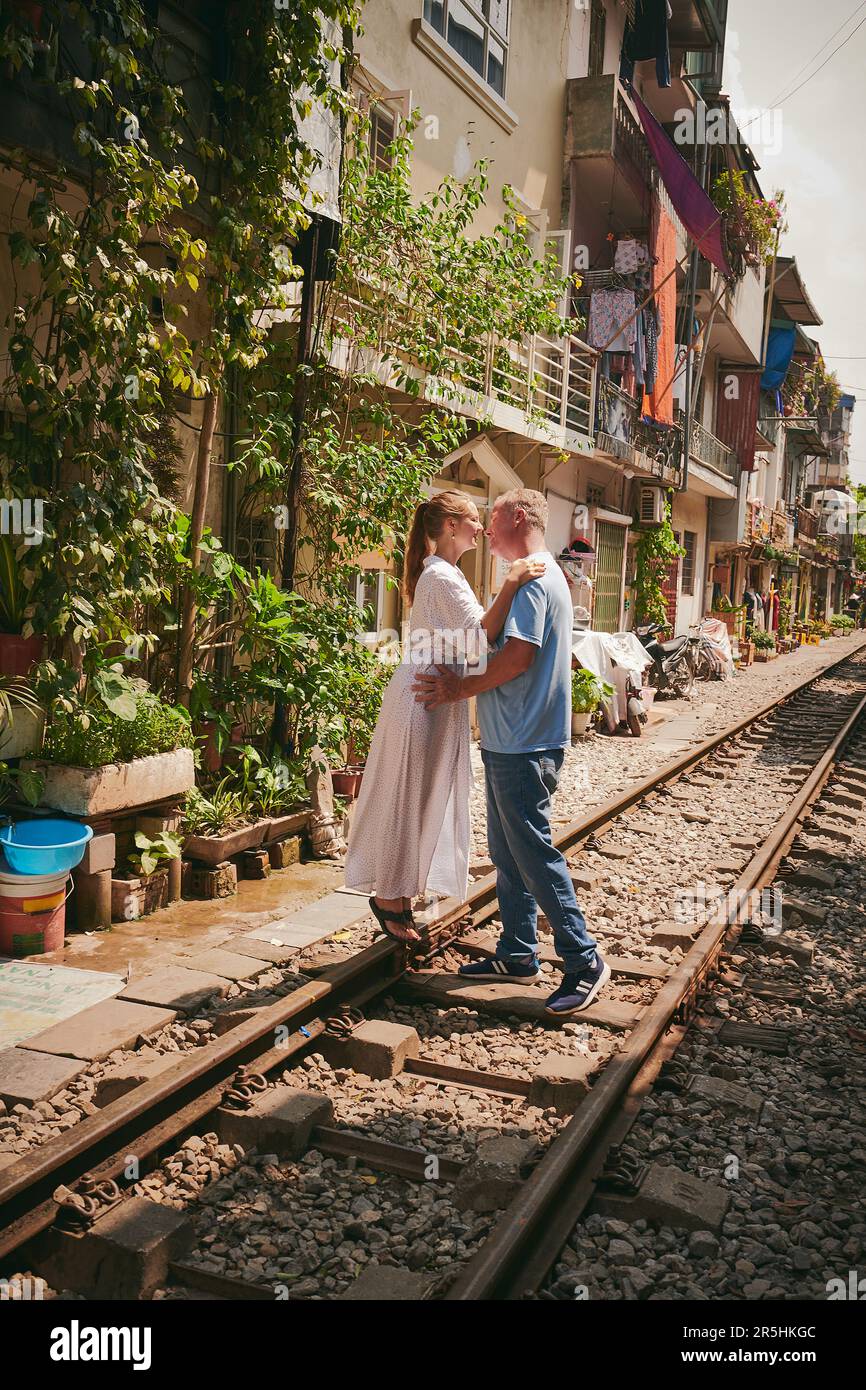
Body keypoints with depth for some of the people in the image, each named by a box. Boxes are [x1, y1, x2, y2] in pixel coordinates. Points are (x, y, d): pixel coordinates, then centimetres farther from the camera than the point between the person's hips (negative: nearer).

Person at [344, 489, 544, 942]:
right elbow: (478, 636, -26)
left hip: (438, 700, 10)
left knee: (425, 800, 14)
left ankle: (396, 894, 24)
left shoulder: (442, 573, 17)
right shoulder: (442, 576, -16)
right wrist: (510, 585, -32)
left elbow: (469, 635, 18)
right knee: (407, 799, 0)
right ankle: (389, 898, 12)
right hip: (423, 697, -10)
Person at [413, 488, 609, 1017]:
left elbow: (518, 656, -22)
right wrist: (464, 682, 17)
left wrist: (461, 688, -12)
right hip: (510, 741, 11)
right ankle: (519, 955, 24)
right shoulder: (542, 576, 19)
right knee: (507, 851, 15)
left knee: (533, 851, -6)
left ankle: (585, 960, 3)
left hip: (524, 745, -11)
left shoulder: (532, 579, -15)